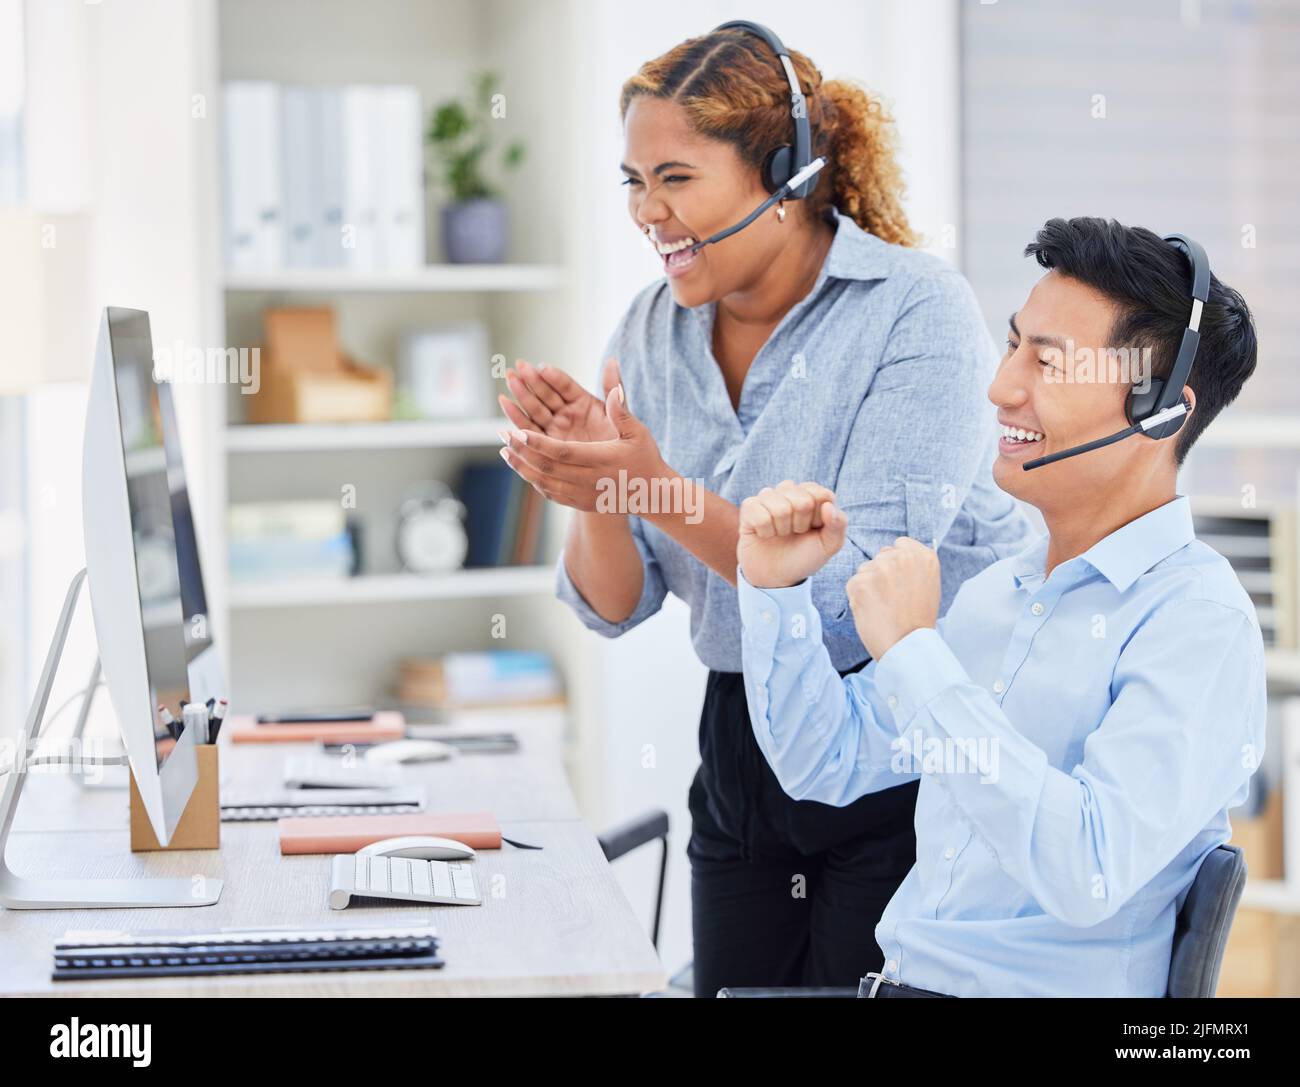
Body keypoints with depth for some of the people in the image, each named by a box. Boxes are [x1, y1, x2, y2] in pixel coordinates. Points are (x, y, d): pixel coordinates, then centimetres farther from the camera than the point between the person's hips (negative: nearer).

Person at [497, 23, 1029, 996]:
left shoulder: (918, 313, -15)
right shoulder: (652, 330, 2)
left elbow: (861, 592, -23)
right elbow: (615, 607, 2)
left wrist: (658, 486, -30)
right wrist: (594, 495, -19)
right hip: (743, 743, 5)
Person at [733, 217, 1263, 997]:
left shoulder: (1198, 623, -14)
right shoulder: (998, 591, 11)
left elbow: (1088, 872, -25)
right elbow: (828, 764, 16)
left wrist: (913, 649, -21)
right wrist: (776, 588, 2)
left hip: (1038, 990, -7)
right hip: (900, 978, 7)